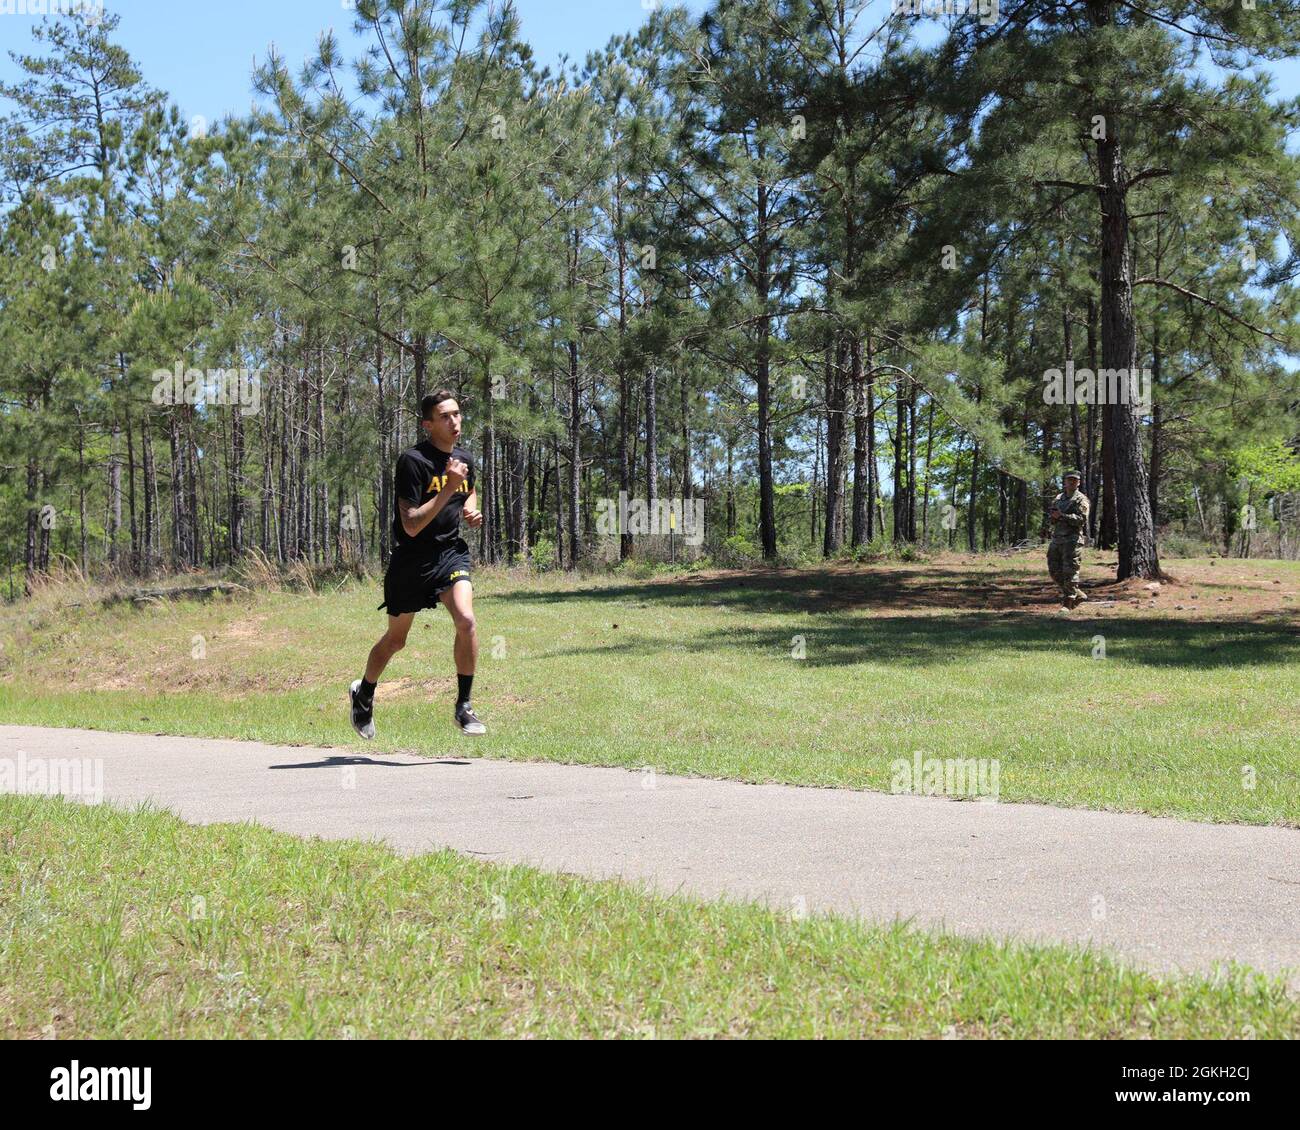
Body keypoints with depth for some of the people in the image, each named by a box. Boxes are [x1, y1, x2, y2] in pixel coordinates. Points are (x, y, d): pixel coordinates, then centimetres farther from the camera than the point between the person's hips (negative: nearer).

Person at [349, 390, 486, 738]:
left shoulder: (464, 458, 4)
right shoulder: (412, 460, -17)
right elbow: (411, 525, -23)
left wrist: (471, 510, 7)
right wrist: (448, 490, -29)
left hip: (450, 552, 4)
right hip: (412, 559, -4)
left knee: (466, 620, -22)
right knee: (395, 640, 12)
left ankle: (463, 706, -8)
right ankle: (363, 693, 41)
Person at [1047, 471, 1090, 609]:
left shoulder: (1081, 499, -3)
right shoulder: (1058, 498, 18)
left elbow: (1081, 519, -15)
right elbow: (1051, 518, 18)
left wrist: (1062, 516, -20)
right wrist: (1053, 516, -6)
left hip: (1072, 540, -7)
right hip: (1056, 539, 7)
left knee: (1070, 572, -8)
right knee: (1055, 571, 7)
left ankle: (1068, 604, -5)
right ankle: (1078, 594, 21)